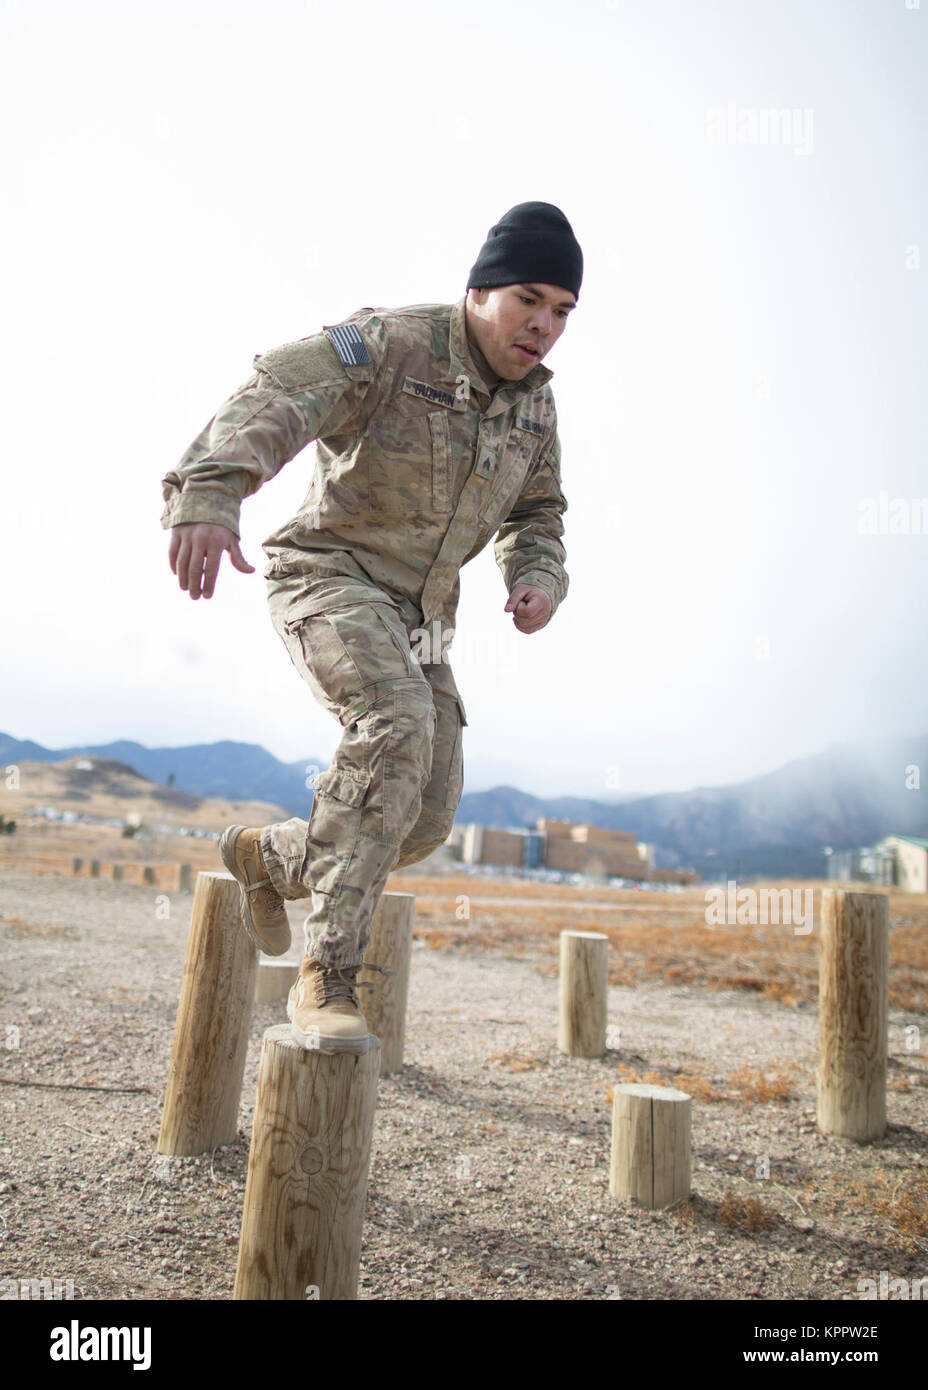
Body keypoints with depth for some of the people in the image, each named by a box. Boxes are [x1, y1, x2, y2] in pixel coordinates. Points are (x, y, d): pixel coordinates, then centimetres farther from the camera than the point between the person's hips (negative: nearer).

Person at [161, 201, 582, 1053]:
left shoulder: (533, 400, 7)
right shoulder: (389, 345, -14)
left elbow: (536, 513, 19)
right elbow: (273, 400, -29)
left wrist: (539, 579, -4)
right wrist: (209, 494, -49)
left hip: (417, 615, 7)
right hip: (329, 575, -7)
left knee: (426, 819, 2)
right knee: (397, 726, -35)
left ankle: (268, 857, 30)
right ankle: (327, 977, -25)